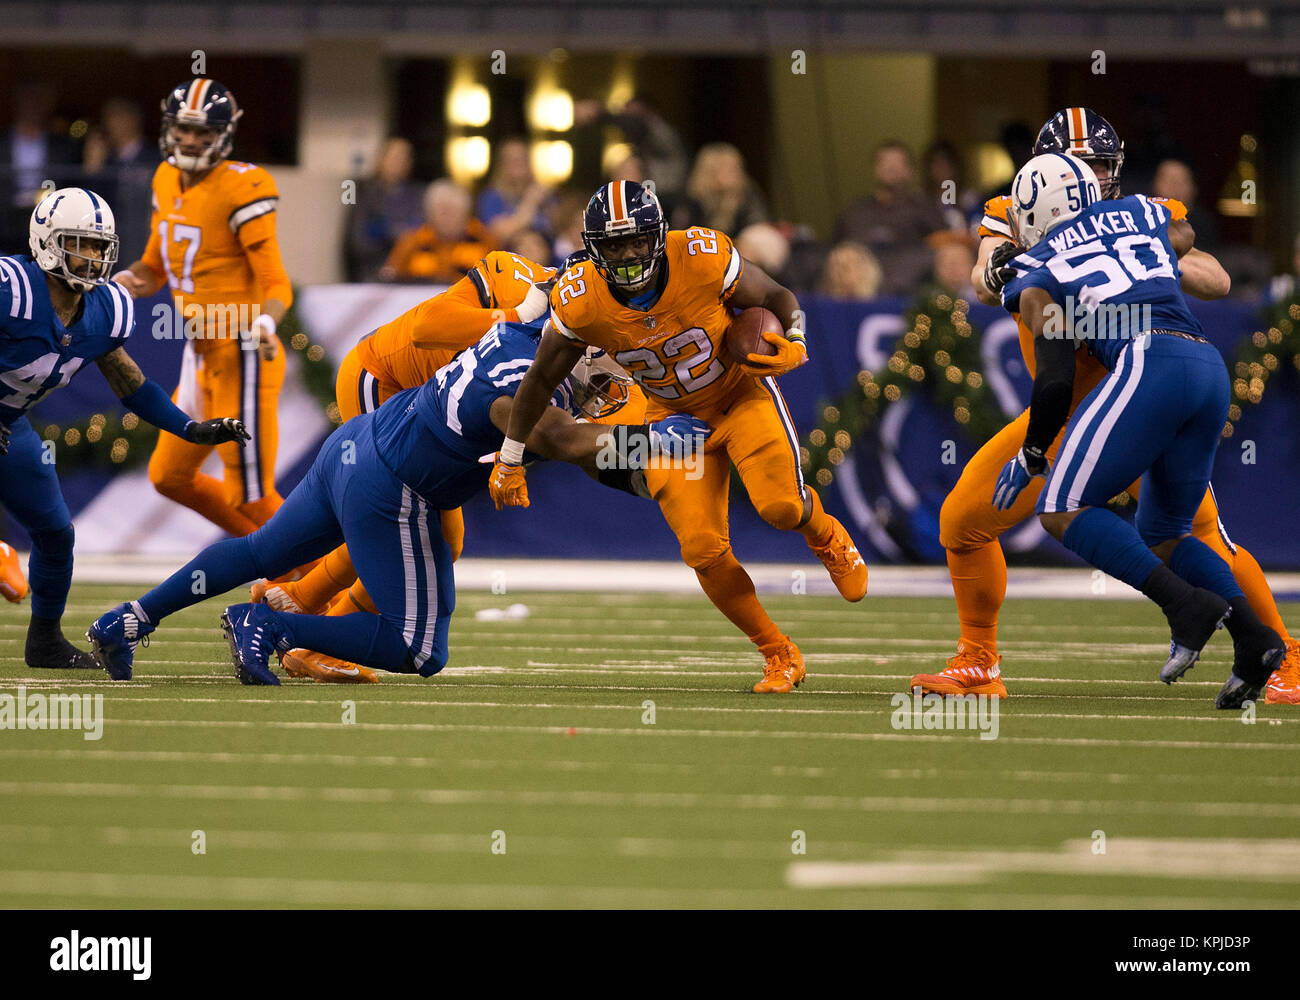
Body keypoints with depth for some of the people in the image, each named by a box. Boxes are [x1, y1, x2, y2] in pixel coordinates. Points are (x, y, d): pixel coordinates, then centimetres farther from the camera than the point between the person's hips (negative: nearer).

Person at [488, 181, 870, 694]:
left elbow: (777, 299, -8)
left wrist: (794, 344, -30)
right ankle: (779, 655, 10)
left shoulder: (705, 259, -27)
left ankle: (827, 538, 14)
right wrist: (510, 459, 2)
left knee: (781, 505, -25)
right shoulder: (580, 302, -23)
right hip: (676, 415, 2)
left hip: (741, 395, -2)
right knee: (704, 551, -11)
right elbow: (540, 381, -5)